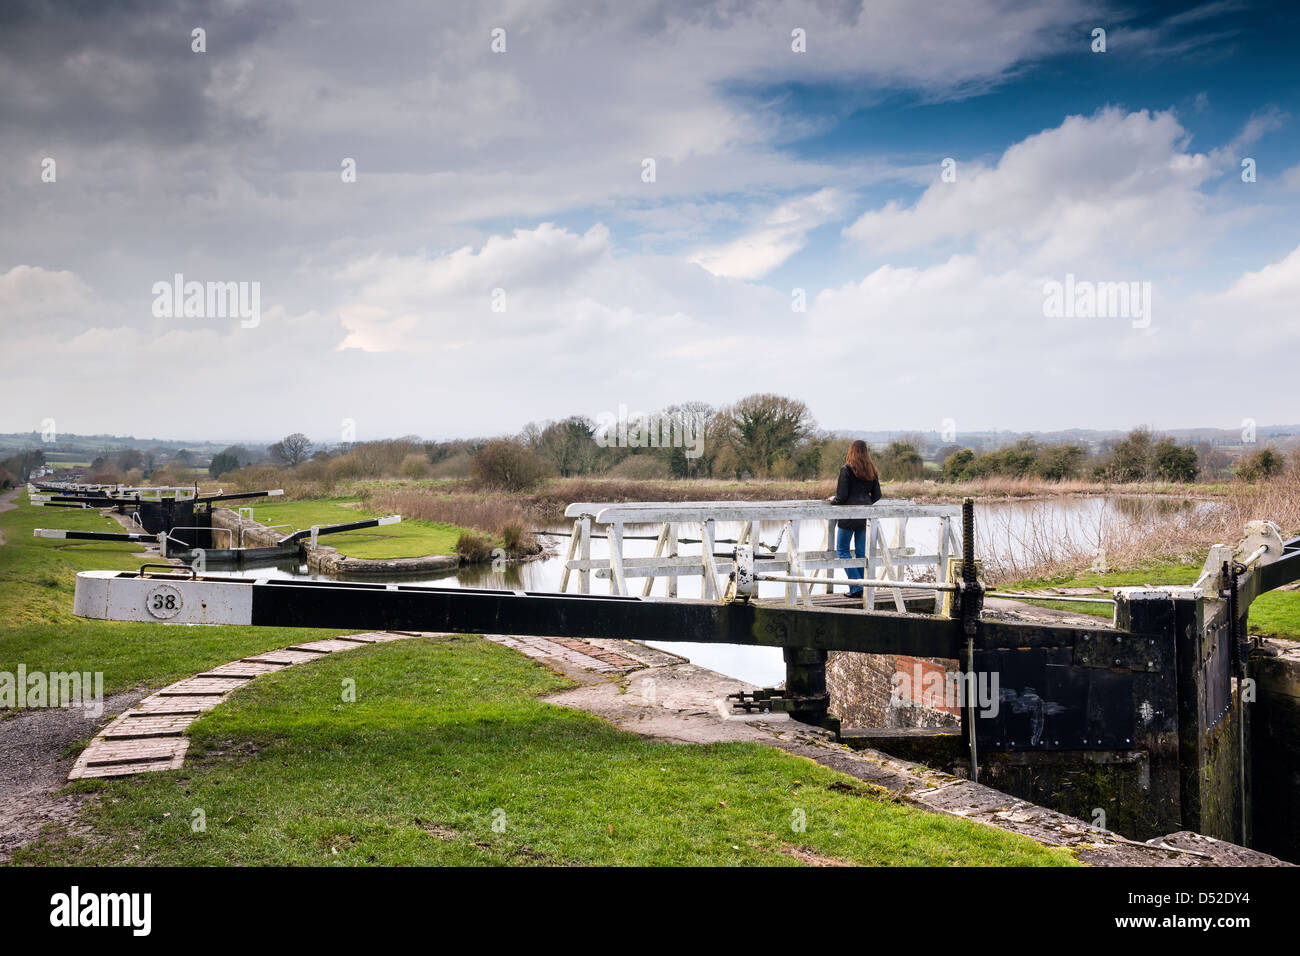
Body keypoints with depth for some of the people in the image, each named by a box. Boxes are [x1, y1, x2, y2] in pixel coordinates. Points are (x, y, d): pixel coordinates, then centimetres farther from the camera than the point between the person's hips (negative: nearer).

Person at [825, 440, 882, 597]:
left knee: (842, 550, 4)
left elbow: (842, 497, -13)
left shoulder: (847, 470, -11)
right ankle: (862, 588, 11)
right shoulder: (871, 471, 7)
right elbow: (877, 495, 9)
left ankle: (856, 587, -5)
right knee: (861, 551, 11)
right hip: (864, 516, 6)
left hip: (849, 515, -6)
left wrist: (833, 500, 7)